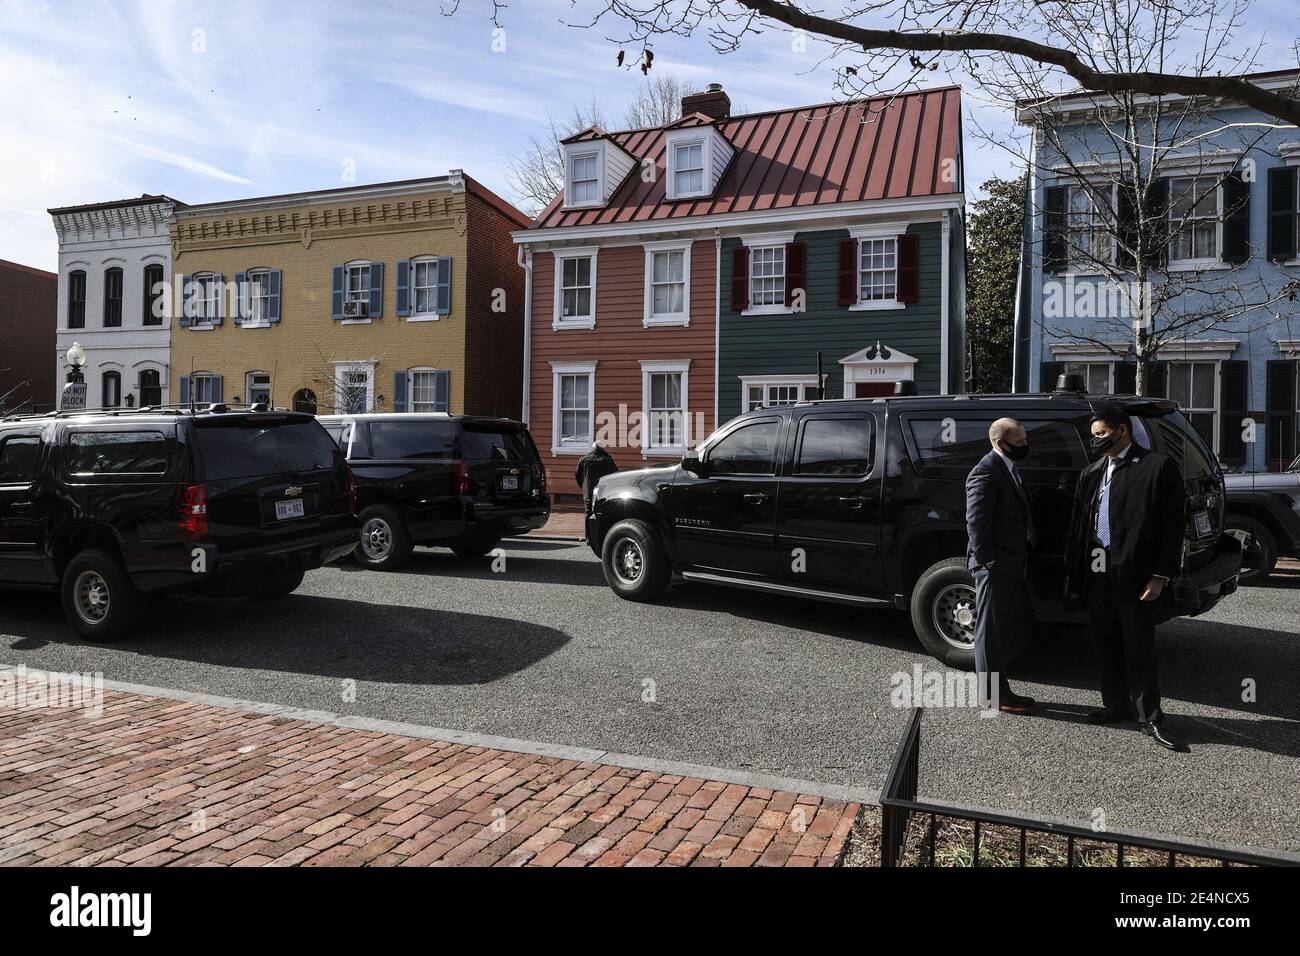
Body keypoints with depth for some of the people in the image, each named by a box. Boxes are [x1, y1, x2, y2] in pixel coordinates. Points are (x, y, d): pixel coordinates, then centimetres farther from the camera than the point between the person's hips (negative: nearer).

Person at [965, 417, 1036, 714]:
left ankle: (996, 686, 30)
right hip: (995, 566, -10)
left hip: (1011, 563, 10)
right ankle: (993, 694, 15)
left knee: (1015, 622, 18)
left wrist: (1021, 555, 16)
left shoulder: (1008, 467, 13)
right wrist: (988, 561, -20)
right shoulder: (985, 472, -18)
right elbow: (976, 522, -22)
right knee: (991, 629, 2)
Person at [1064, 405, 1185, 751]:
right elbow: (1079, 525, 12)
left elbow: (1171, 527, -8)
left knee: (1139, 651, 2)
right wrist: (1075, 572, 7)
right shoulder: (1091, 473, 12)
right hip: (1098, 573, 6)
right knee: (1107, 645, 15)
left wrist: (1159, 577, -12)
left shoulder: (1157, 467, -6)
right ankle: (1117, 704, 29)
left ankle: (1149, 717, 16)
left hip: (1135, 577, -6)